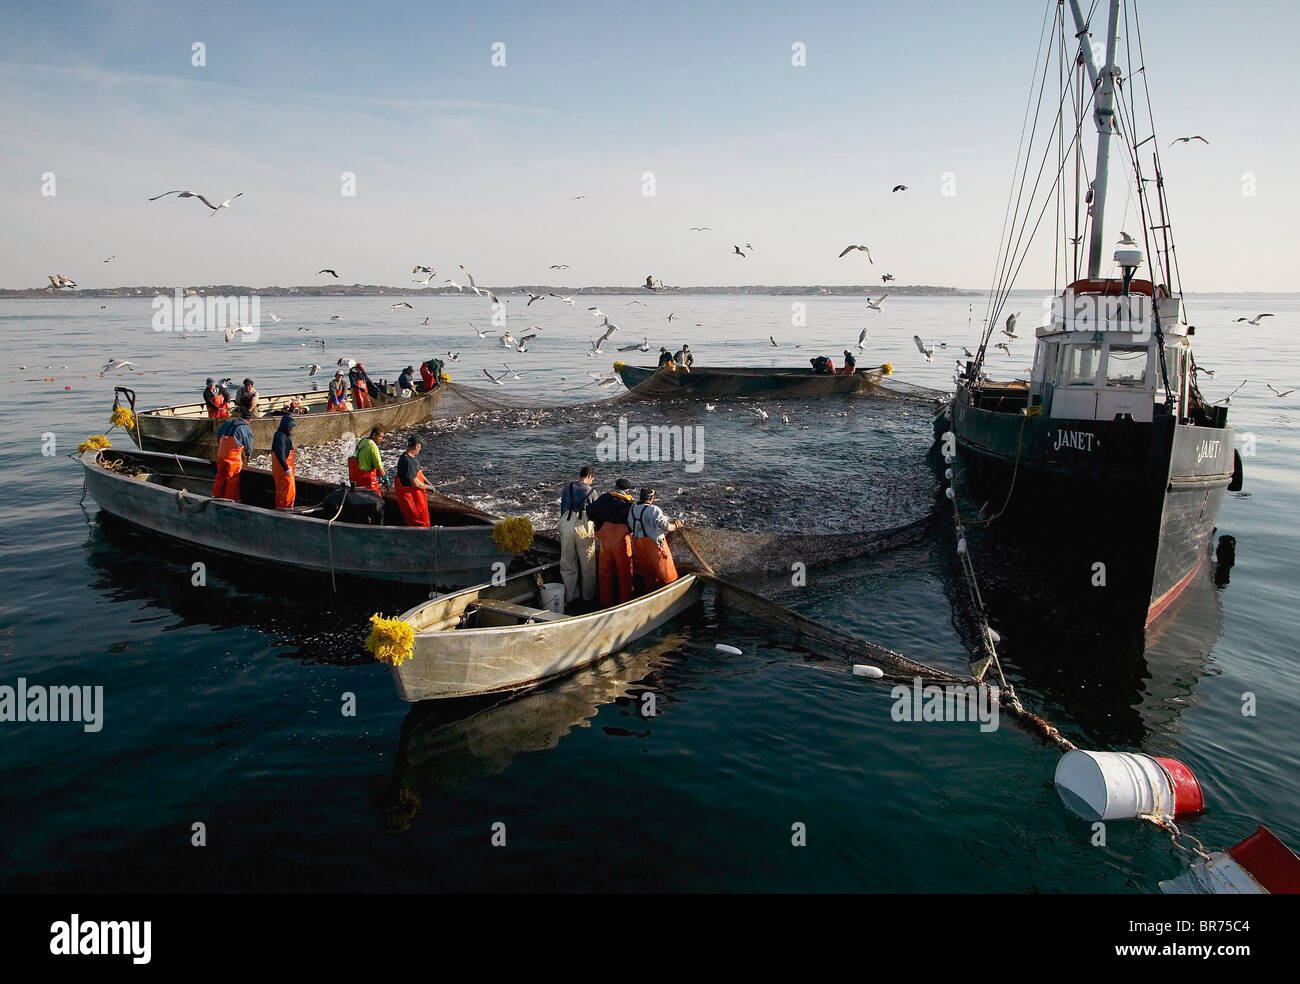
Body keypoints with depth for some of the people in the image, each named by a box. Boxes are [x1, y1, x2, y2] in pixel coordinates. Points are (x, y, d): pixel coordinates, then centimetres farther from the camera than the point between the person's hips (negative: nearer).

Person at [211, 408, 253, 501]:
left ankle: (216, 495, 28)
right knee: (232, 479, 3)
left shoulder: (227, 423, 12)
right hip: (234, 456, -6)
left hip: (221, 454, 6)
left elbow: (218, 437, 17)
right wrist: (247, 455, 21)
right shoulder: (246, 428, -5)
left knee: (220, 475, 19)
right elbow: (249, 446, 3)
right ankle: (231, 499, 9)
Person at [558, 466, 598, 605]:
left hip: (566, 524, 3)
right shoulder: (591, 491, -1)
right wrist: (597, 531, 16)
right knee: (587, 564, 10)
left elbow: (562, 508, 12)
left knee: (567, 563, 12)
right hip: (584, 527, -3)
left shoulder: (568, 488, 7)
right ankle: (588, 595, 17)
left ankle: (570, 595, 17)